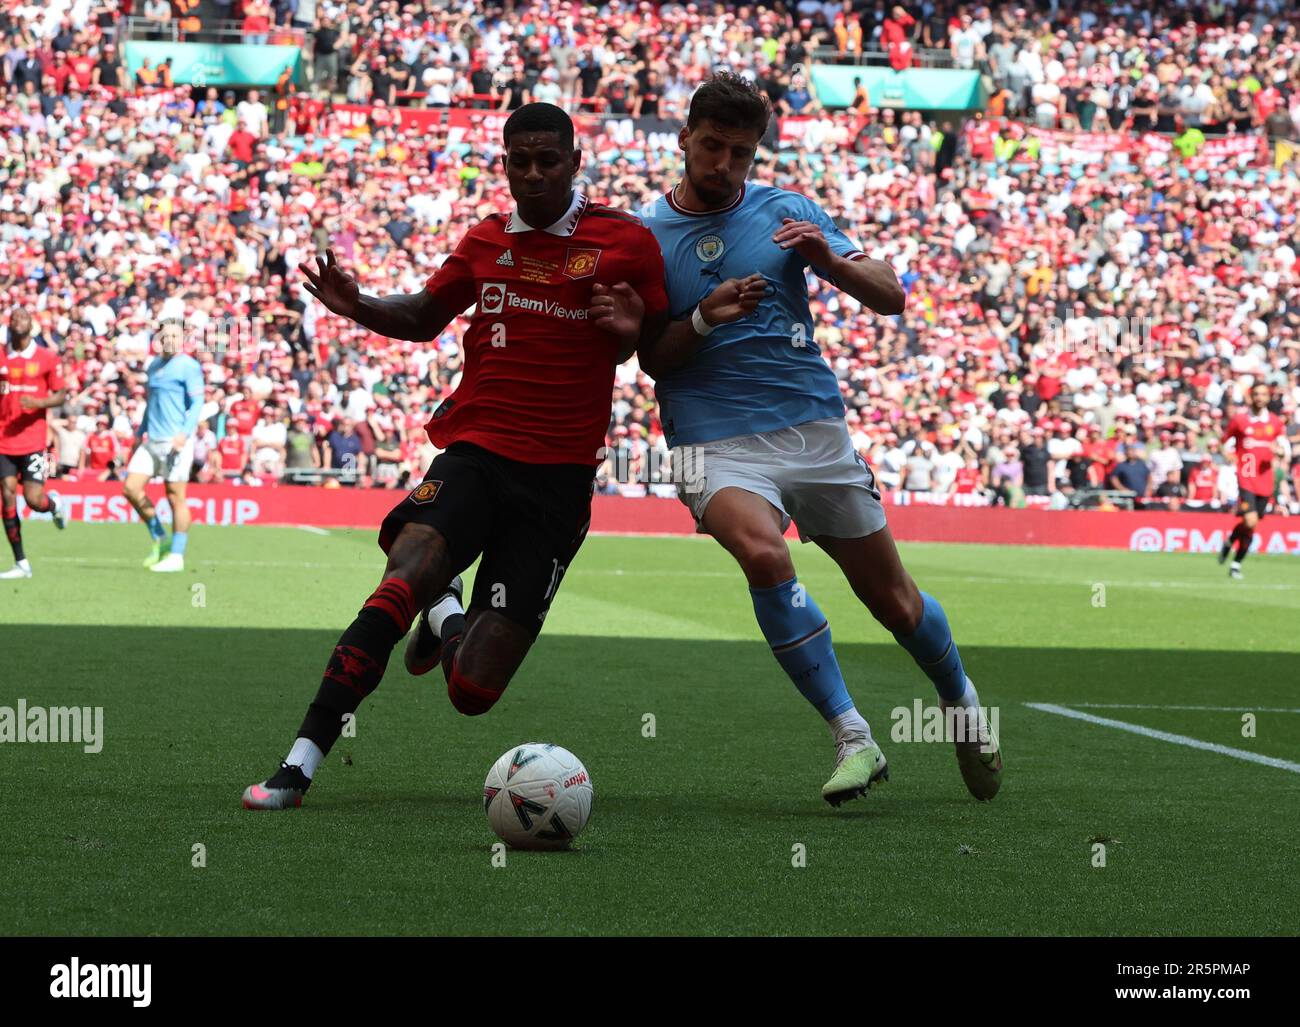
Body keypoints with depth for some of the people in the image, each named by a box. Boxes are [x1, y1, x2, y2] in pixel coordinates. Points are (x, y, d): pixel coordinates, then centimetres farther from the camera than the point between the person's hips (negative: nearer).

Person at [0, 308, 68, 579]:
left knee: (34, 500, -9)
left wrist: (39, 402, -14)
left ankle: (54, 506, 30)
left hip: (33, 441, -2)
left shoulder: (46, 358, 2)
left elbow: (61, 394, 5)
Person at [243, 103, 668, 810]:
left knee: (472, 692, -4)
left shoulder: (626, 243, 2)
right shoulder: (486, 241, 12)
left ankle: (444, 614, 32)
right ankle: (301, 763, -20)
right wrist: (358, 308, 6)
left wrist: (633, 331, -13)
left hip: (558, 480, -2)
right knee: (401, 586, -29)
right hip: (472, 453, 2)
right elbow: (424, 316, 27)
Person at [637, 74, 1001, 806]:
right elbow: (651, 361, 3)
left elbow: (891, 297, 3)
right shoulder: (645, 236, 3)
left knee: (892, 598, 7)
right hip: (716, 439, -2)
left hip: (815, 425, 2)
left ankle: (961, 701, 39)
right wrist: (703, 319, -16)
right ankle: (853, 738, -25)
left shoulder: (788, 211, 5)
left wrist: (830, 260, -16)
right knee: (763, 554, -32)